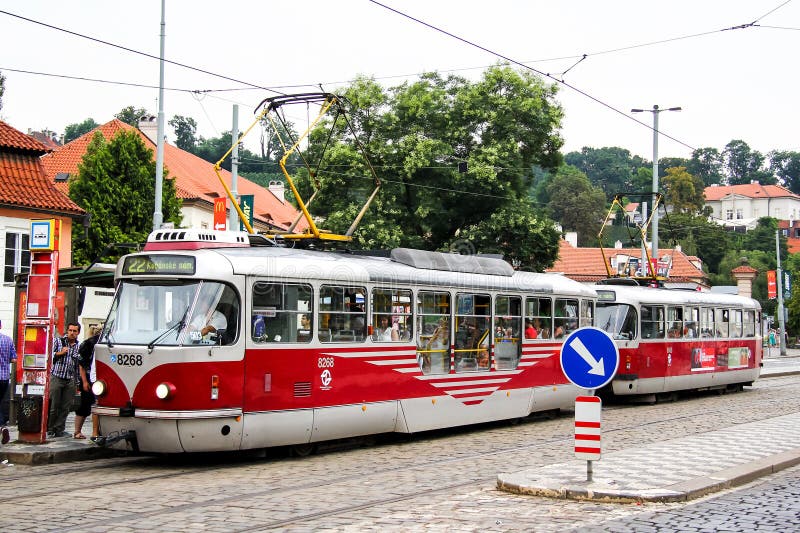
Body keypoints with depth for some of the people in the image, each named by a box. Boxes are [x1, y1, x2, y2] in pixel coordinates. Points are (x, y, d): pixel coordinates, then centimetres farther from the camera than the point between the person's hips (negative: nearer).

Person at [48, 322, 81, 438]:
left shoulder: (79, 346, 13)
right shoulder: (57, 341, 4)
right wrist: (60, 353, -12)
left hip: (70, 380, 4)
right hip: (56, 377, -4)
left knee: (65, 407, 3)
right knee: (53, 406, -4)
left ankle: (59, 430, 11)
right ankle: (49, 430, 4)